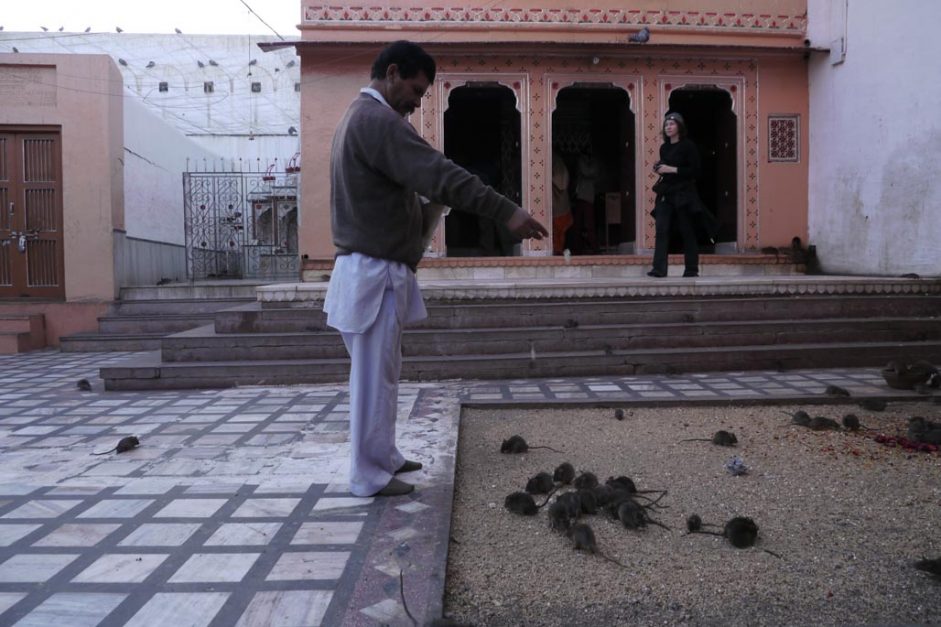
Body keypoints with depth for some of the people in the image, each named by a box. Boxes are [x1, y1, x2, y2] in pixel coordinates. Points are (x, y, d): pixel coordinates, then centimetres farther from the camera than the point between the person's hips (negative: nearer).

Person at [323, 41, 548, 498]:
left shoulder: (358, 117, 19)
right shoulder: (378, 121, -16)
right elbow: (440, 175, -27)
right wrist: (507, 212, -29)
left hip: (370, 266, 10)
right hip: (375, 272, -10)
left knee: (380, 372, 17)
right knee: (374, 377, -2)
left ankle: (382, 457, 28)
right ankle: (368, 477, 9)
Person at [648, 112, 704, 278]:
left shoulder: (688, 146, -4)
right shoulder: (664, 148, 14)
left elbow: (695, 170, -11)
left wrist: (672, 169, -16)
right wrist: (659, 169, 3)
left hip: (683, 194, -5)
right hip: (666, 193, 5)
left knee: (687, 231, 1)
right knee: (661, 229, -9)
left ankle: (692, 269, 10)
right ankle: (659, 269, -14)